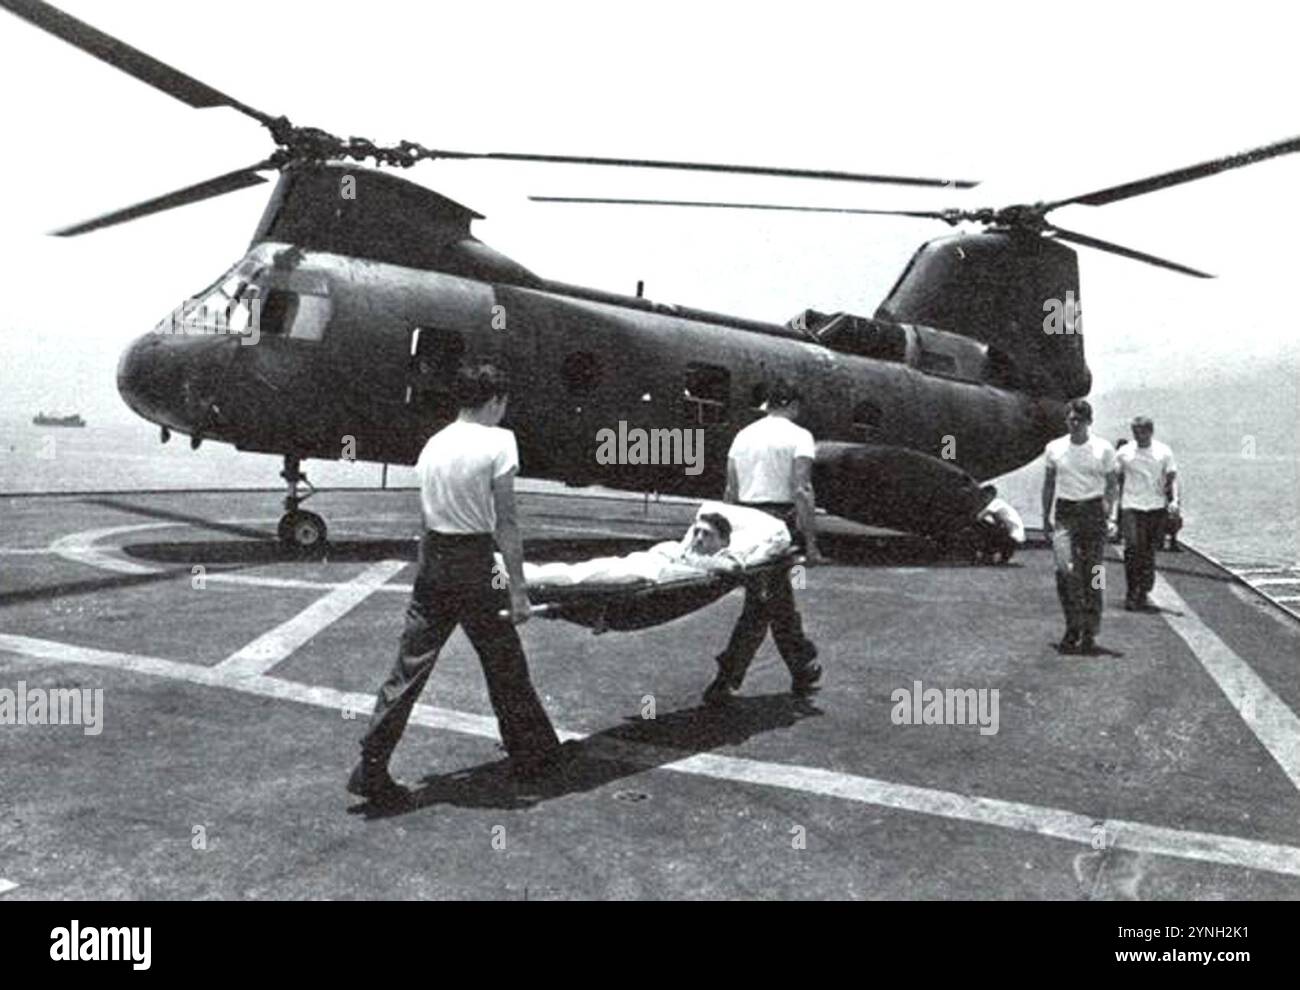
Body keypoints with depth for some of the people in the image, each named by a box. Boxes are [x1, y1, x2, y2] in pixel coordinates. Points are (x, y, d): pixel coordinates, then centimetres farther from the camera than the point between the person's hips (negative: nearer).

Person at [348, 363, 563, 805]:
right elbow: (505, 523, -13)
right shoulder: (498, 441, -10)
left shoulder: (434, 442, 9)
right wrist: (517, 588, -10)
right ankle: (534, 755, 28)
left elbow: (426, 515, 12)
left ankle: (371, 769, 9)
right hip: (473, 566, -5)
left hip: (431, 558, 5)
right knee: (506, 668, 11)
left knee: (408, 668, 9)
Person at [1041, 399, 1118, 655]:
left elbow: (1112, 483, 8)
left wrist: (1108, 504, -10)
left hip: (1093, 511, -1)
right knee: (1065, 569, -14)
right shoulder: (1054, 448, 7)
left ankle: (1090, 633, 12)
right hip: (1065, 512, 1)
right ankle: (1073, 627, -1)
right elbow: (1048, 484, 14)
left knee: (1092, 574, 1)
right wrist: (1045, 517, 10)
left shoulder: (1103, 449, 2)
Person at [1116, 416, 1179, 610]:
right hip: (1131, 507, -1)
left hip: (1157, 508, 1)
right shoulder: (1124, 453, 2)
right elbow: (1117, 481, 10)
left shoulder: (1164, 452, 4)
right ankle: (1131, 594, -2)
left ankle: (1143, 595, 15)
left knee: (1149, 552, 6)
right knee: (1133, 548, -12)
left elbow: (1172, 477, 4)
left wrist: (1174, 500, -11)